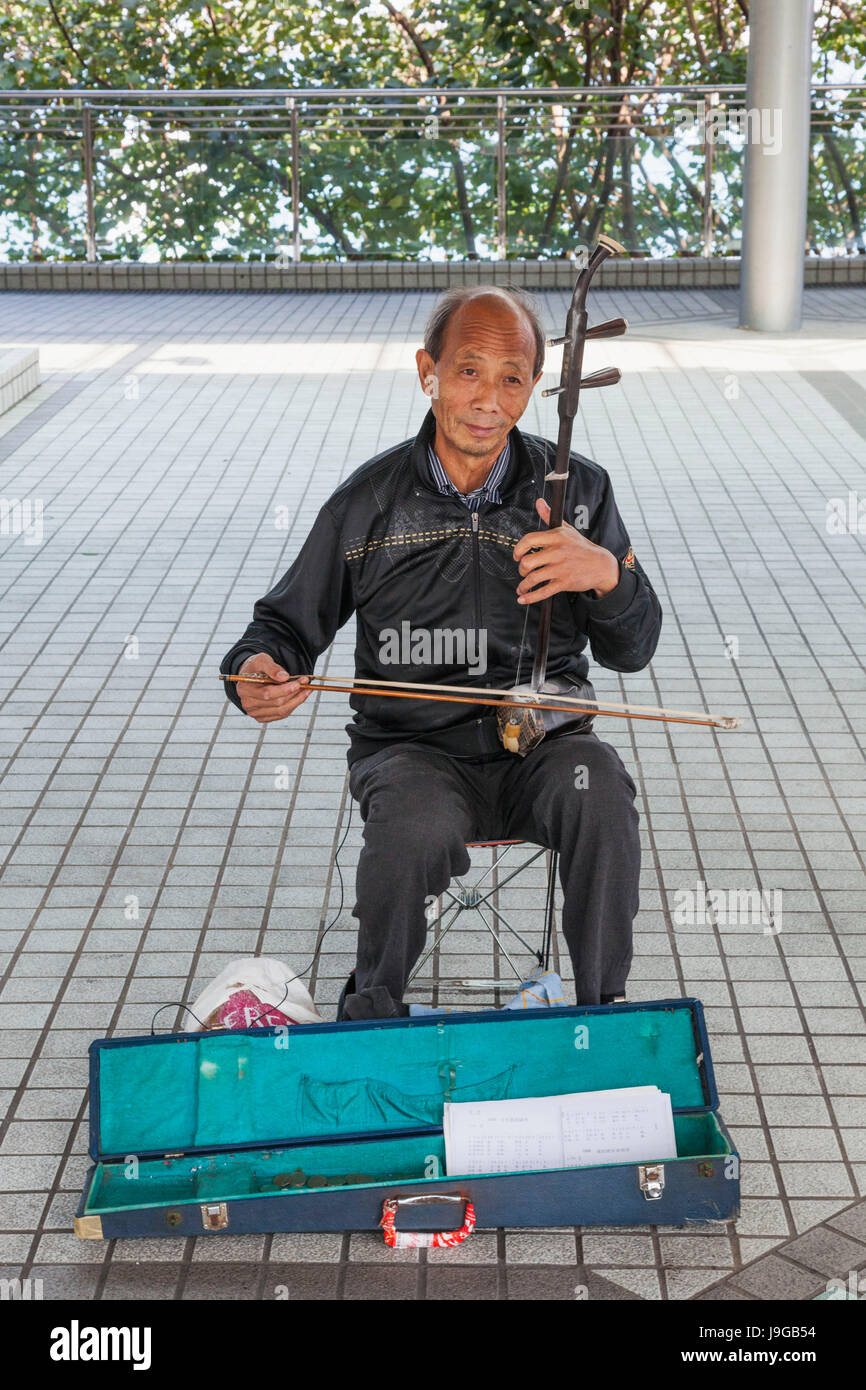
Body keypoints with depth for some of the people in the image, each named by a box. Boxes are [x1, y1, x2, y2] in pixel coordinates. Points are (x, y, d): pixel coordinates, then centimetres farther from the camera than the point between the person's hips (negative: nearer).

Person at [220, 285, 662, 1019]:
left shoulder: (576, 488, 5)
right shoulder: (371, 500, 2)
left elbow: (634, 649, 5)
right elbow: (289, 622, 10)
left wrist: (606, 573, -17)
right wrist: (257, 668, -14)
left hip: (543, 738, 1)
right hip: (411, 745, -1)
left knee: (599, 791, -32)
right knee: (417, 829, -34)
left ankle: (603, 1012, -9)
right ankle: (372, 1013, -2)